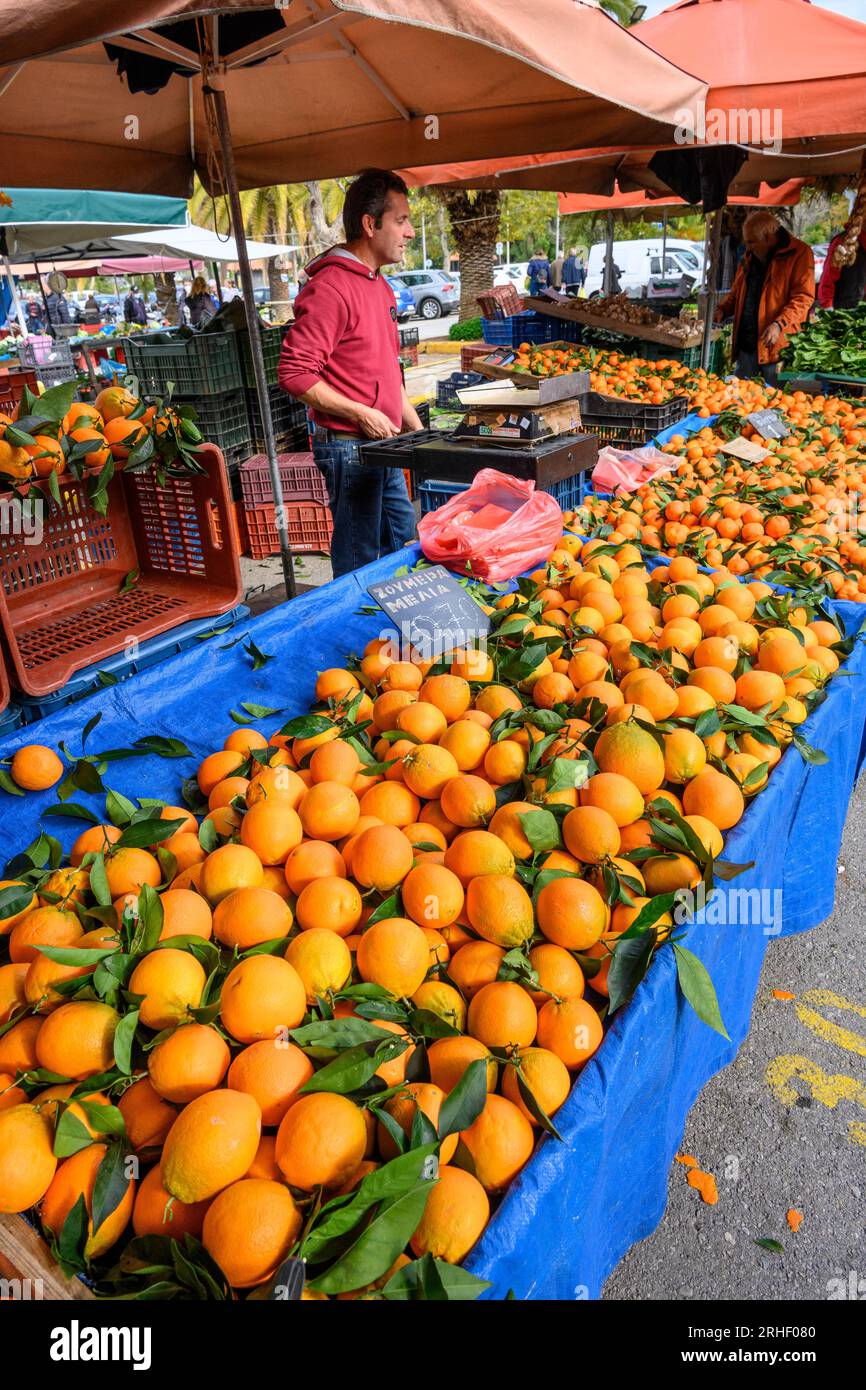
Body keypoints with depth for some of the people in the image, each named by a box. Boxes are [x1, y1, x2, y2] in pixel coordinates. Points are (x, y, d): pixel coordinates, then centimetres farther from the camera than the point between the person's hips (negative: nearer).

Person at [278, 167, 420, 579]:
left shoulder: (380, 287, 17)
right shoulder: (330, 287, -15)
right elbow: (294, 373, -20)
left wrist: (417, 429, 17)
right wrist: (361, 414, -21)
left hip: (384, 446, 10)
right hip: (348, 446, -10)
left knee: (405, 544, 18)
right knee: (359, 563, -2)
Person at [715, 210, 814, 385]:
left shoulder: (799, 254, -5)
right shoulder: (749, 257, 16)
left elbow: (803, 297, -12)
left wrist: (779, 324, -25)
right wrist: (723, 310, 5)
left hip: (778, 345, -6)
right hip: (746, 344, 6)